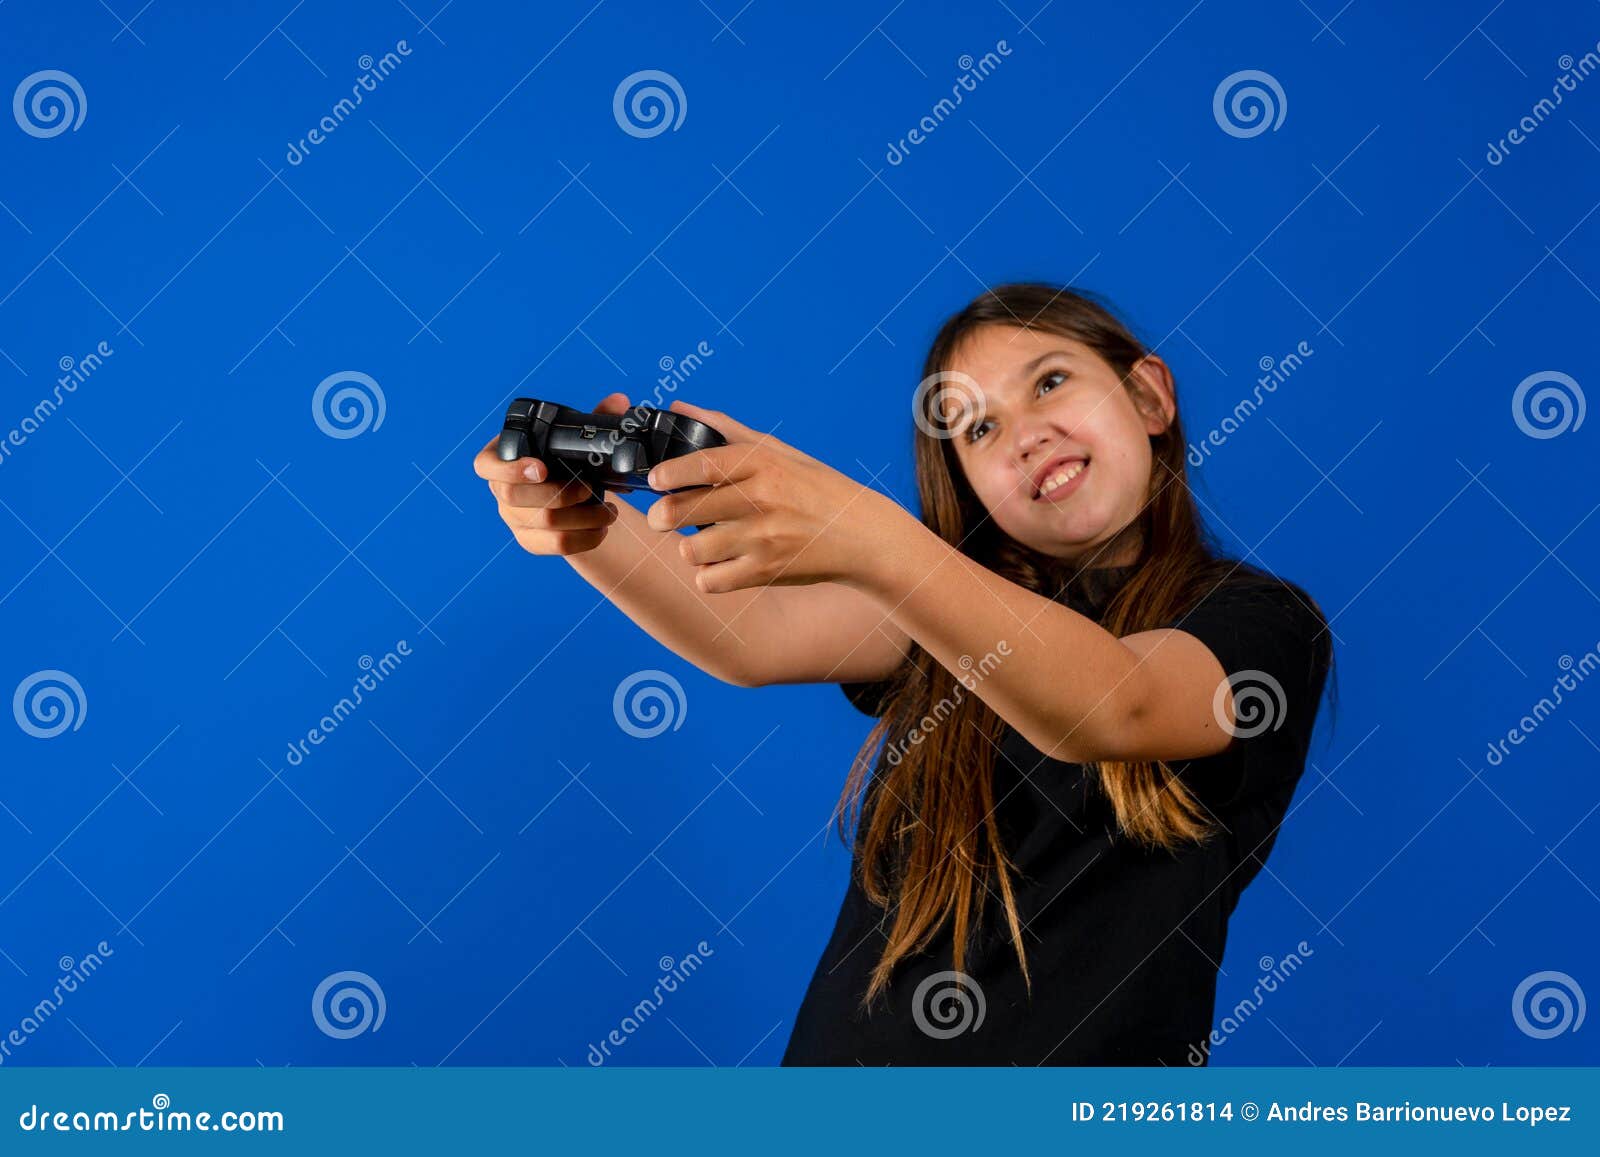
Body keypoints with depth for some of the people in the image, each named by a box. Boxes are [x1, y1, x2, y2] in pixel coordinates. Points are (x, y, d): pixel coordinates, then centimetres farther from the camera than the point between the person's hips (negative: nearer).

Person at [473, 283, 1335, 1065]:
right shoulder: (958, 598, 11)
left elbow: (1110, 711, -20)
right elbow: (753, 638, -5)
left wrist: (868, 540, -32)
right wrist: (593, 525, -22)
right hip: (843, 1048, 3)